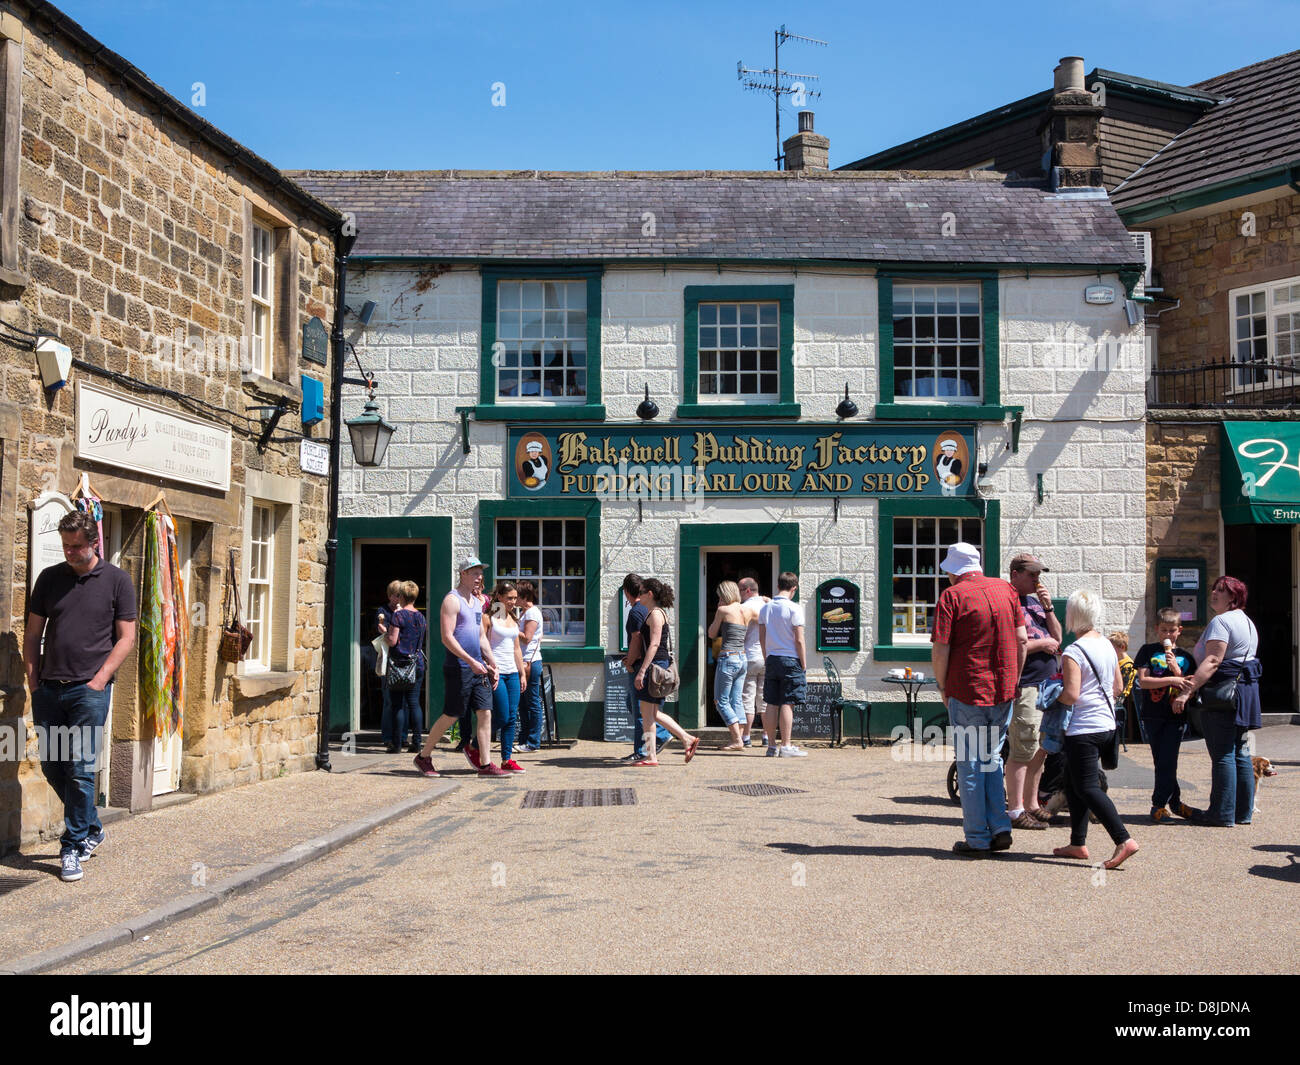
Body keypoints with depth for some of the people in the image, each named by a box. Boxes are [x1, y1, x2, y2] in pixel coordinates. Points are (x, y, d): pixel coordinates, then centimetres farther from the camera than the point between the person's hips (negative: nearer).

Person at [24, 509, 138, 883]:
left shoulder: (116, 581, 0)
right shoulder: (49, 578, 9)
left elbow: (126, 637, 0)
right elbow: (33, 632, 13)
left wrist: (100, 678, -9)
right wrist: (32, 677, 3)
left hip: (89, 689, -4)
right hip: (49, 688, 4)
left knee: (79, 770, -5)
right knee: (52, 767, 9)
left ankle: (73, 846, 7)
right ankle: (92, 828, 28)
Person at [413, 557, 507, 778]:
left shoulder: (476, 602, 18)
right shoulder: (452, 600, -9)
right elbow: (447, 638, -17)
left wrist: (492, 664, 15)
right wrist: (471, 662, -21)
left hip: (477, 668, 8)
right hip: (458, 668, -8)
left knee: (485, 713, 0)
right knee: (451, 716, -1)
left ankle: (485, 764, 1)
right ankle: (423, 757, 15)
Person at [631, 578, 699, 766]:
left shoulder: (655, 613, -12)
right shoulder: (655, 613, 19)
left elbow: (654, 644, -19)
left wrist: (642, 671, -22)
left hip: (655, 665, -10)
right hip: (658, 665, 10)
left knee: (647, 712, -4)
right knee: (654, 713, 12)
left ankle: (651, 756, 0)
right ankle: (687, 739, 13)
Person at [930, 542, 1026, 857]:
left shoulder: (952, 595, -8)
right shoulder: (1006, 589, 7)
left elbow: (940, 650, -12)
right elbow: (1022, 640, 7)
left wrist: (943, 688, 1)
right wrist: (1012, 681, 15)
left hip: (967, 692, -5)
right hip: (1003, 691, 5)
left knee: (970, 765, 4)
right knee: (992, 759, 19)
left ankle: (977, 839, 8)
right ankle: (1000, 829, 15)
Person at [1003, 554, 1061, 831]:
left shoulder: (1036, 601, 18)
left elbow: (1057, 637, 16)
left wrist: (1048, 608, 3)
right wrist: (1041, 644, -11)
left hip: (1047, 683, 9)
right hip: (1024, 686, -9)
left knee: (1041, 749, 13)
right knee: (1024, 748, -9)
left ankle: (1031, 805, 21)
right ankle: (1015, 811, -5)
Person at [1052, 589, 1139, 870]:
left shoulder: (1074, 652, -16)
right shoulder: (1108, 645, 9)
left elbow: (1071, 695, -22)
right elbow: (1118, 688, 16)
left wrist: (1053, 697, -3)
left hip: (1084, 729, -9)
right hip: (1107, 724, 9)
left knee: (1087, 787, -7)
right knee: (1073, 783, 16)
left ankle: (1124, 840, -18)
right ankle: (1078, 843, 19)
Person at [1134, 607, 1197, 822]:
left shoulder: (1185, 657, 6)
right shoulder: (1148, 651, 2)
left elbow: (1189, 689, 1)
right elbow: (1143, 681, -9)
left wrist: (1177, 670, -14)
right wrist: (1171, 680, -18)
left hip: (1176, 716, 0)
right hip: (1152, 715, 0)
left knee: (1167, 762, -7)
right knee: (1161, 762, 7)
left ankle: (1159, 804, 2)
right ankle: (1175, 801, 19)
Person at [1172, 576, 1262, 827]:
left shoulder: (1220, 622, -13)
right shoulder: (1248, 622, 18)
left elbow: (1213, 661, -23)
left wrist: (1188, 691, -26)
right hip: (1247, 688, 10)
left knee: (1222, 755, -6)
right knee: (1241, 754, 12)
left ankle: (1222, 813, -4)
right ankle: (1243, 811, 15)